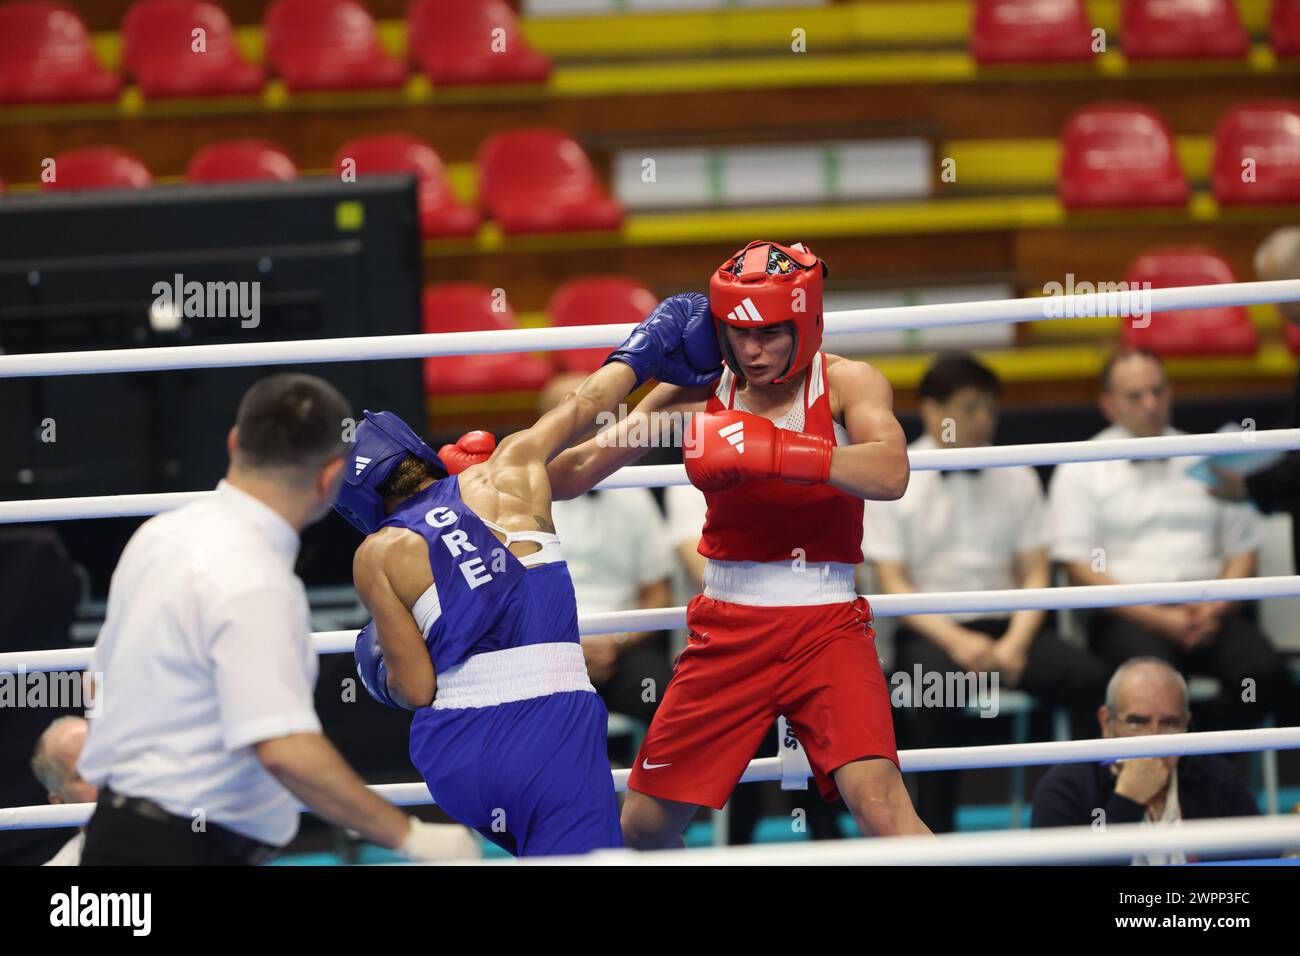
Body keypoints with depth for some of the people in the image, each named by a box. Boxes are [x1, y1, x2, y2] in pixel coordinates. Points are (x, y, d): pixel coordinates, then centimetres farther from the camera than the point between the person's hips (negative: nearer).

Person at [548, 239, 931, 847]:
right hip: (727, 626, 4)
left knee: (877, 798, -25)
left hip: (826, 622, -4)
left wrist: (767, 450, -38)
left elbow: (889, 473, -29)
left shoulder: (846, 383, -8)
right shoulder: (698, 393, 1)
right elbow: (577, 472, 5)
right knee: (644, 825, 7)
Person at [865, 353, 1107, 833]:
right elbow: (893, 584, -2)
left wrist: (1016, 641, -9)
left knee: (1088, 677, -25)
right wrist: (956, 641, -15)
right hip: (930, 630, -3)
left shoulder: (1016, 477, 12)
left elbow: (1035, 572, 10)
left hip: (1007, 627, 3)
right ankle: (934, 836, -31)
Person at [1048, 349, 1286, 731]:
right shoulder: (1080, 471, 9)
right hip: (1129, 615, -3)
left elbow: (1242, 551, 17)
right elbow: (1080, 569, 0)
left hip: (1209, 610, 3)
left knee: (1264, 671, -27)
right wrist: (1158, 619, -11)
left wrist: (1215, 610, -4)